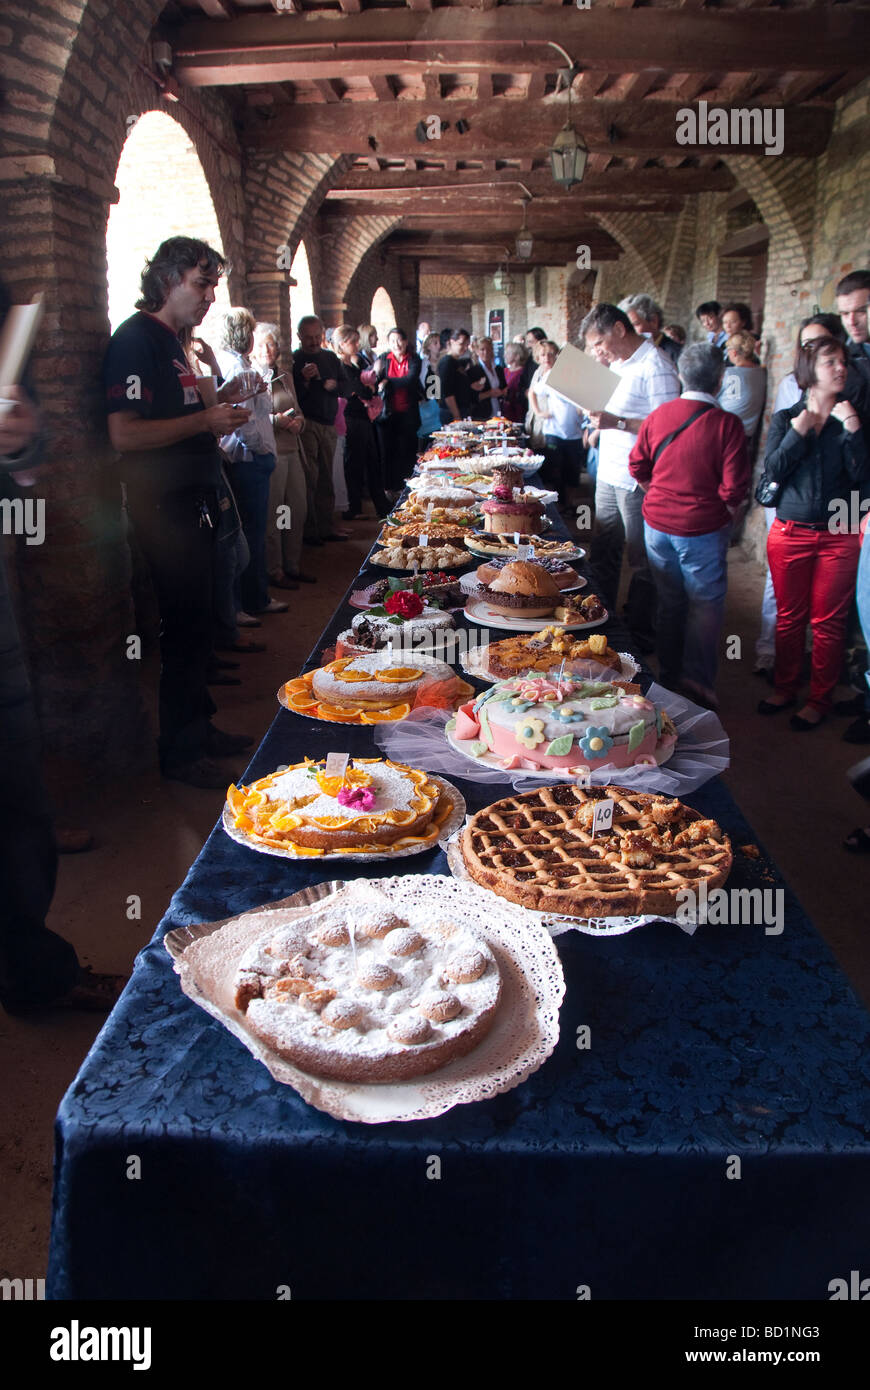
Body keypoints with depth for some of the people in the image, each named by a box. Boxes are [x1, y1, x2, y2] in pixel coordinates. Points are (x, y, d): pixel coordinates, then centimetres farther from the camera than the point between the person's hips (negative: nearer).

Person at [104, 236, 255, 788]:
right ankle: (180, 751, 8)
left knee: (199, 620, 14)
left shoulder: (172, 341, 17)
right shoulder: (135, 339, -13)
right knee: (185, 624, -4)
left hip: (193, 503, 10)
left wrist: (219, 403, 10)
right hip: (165, 507, -10)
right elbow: (125, 434, -22)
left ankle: (199, 726, 27)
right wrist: (206, 419, -22)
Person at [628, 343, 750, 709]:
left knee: (669, 602, 17)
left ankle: (669, 677, 28)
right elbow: (734, 488, -15)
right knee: (705, 604, 8)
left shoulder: (658, 416, -2)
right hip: (703, 528, -5)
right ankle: (697, 677, 4)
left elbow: (637, 466, 7)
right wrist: (724, 514, 4)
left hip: (657, 524, 5)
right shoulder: (726, 424, -15)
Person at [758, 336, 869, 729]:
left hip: (838, 536, 0)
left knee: (828, 621, 3)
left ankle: (819, 699, 15)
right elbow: (773, 471, -6)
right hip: (789, 532, 1)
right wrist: (799, 432, -13)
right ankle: (785, 687, 26)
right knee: (789, 616, 10)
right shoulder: (785, 419, 5)